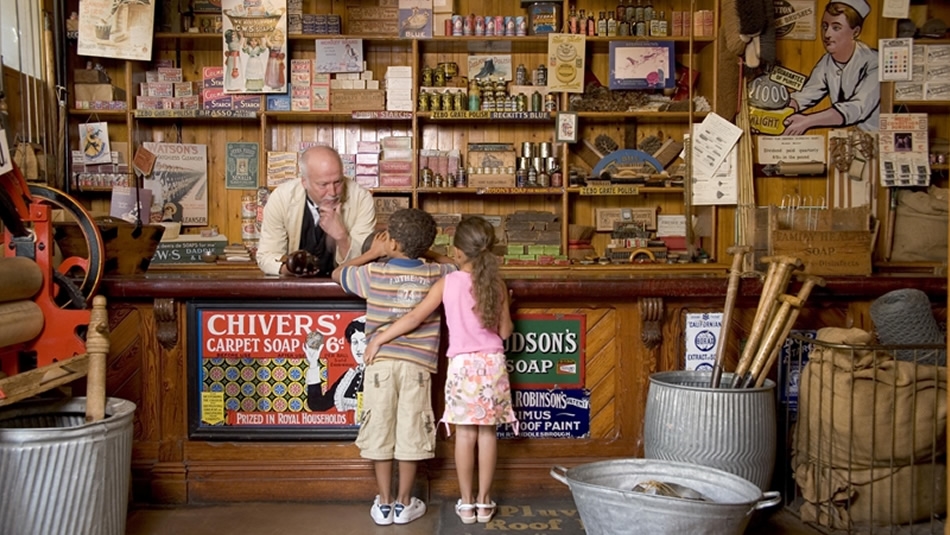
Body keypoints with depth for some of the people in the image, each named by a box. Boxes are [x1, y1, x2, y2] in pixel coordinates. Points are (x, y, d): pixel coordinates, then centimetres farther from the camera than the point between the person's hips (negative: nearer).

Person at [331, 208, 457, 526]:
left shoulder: (373, 273, -2)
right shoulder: (436, 274, 1)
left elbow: (337, 274, 15)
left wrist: (371, 254, 18)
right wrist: (430, 256, 25)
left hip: (380, 362, -1)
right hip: (417, 364, 1)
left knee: (380, 432, 9)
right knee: (410, 433, 8)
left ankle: (384, 504, 16)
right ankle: (404, 504, 17)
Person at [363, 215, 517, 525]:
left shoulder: (447, 283, -7)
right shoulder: (497, 284, -2)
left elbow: (414, 318, -9)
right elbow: (505, 331, 2)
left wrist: (378, 339, -1)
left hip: (462, 364, -1)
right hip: (492, 363, 2)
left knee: (465, 434, 6)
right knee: (488, 433, 8)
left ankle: (466, 503, 15)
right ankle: (484, 502, 16)